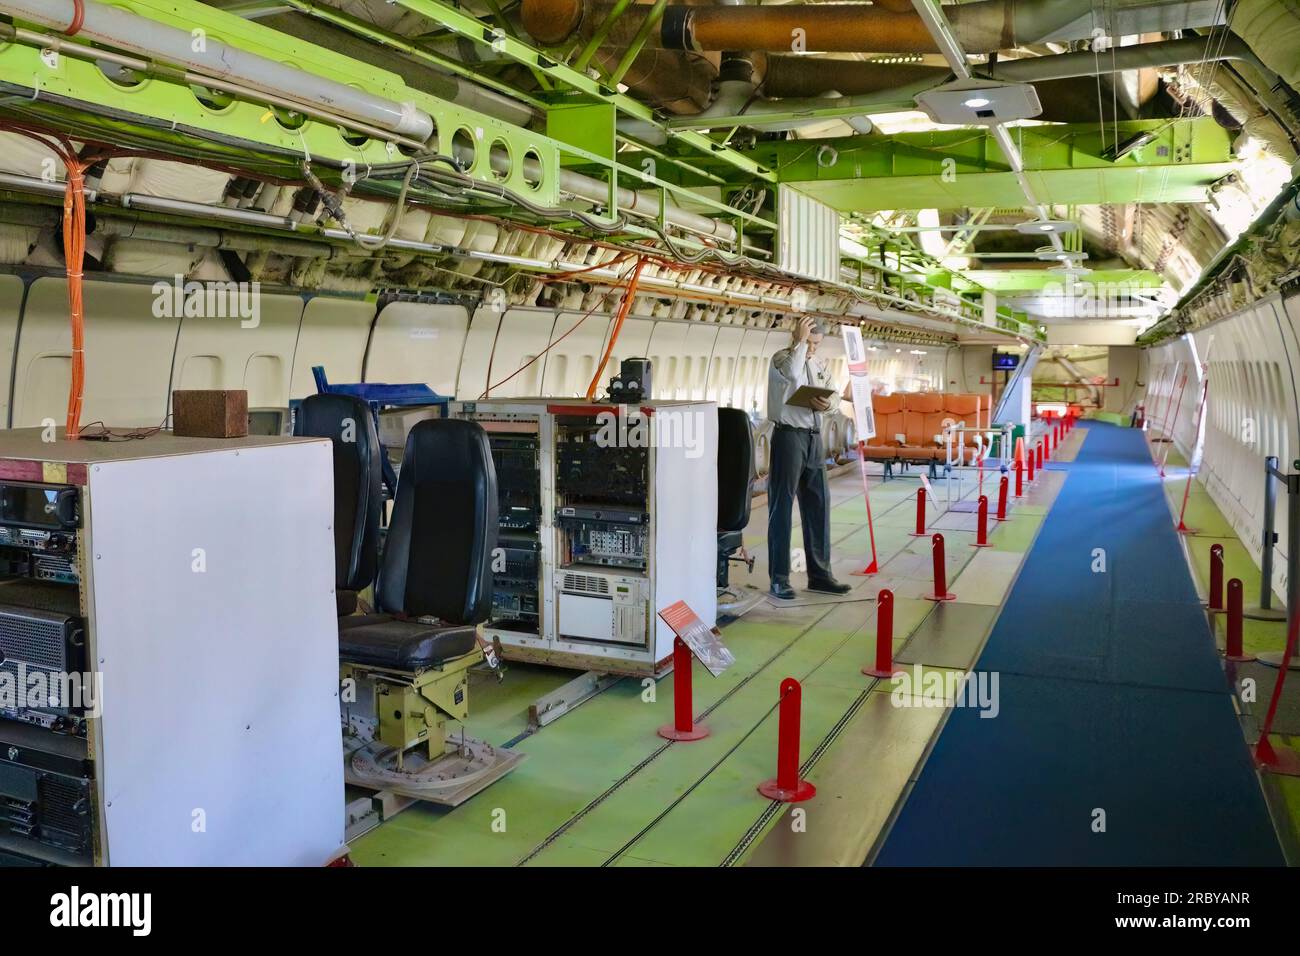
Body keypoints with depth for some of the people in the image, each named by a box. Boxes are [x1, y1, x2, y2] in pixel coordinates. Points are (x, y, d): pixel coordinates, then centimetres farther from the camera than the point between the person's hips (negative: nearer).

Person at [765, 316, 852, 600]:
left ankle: (819, 574, 19)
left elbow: (831, 395, 18)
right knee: (782, 506, -2)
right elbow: (792, 373, -30)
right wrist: (799, 340, -21)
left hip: (814, 437, 7)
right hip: (789, 436, -7)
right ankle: (779, 579, 4)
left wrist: (827, 404, -4)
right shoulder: (781, 358, -6)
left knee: (818, 505, 9)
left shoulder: (819, 364, 15)